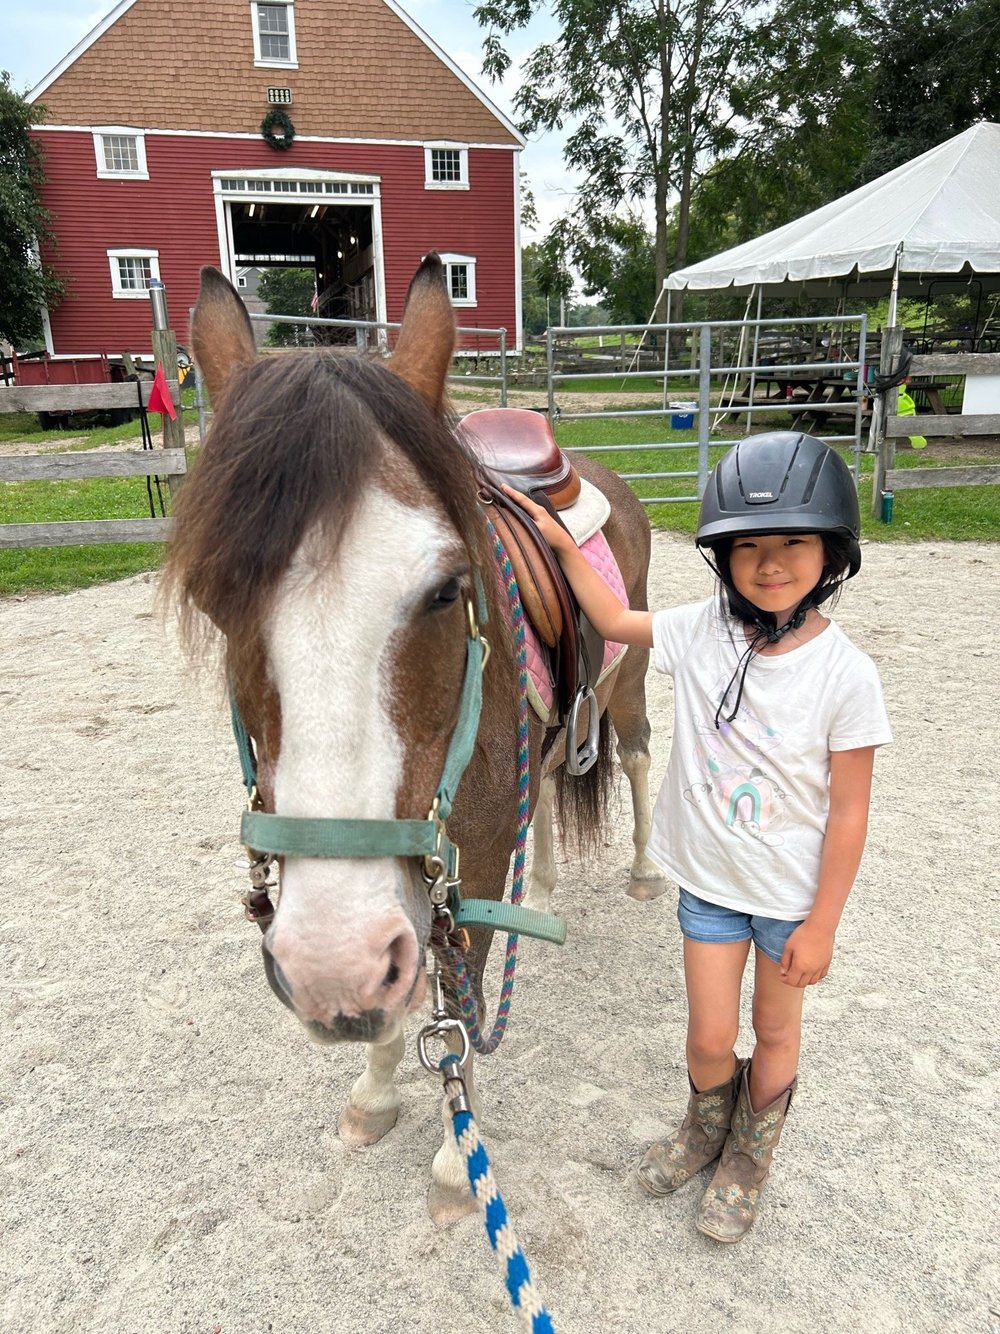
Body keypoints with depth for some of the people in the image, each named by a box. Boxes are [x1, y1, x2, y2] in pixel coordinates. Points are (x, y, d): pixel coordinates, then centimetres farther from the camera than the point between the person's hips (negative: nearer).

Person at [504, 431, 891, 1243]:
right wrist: (562, 543, -3)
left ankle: (751, 1154, 48)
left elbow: (848, 813, -15)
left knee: (775, 1031, 20)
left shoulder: (845, 674, -21)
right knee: (711, 1037, 13)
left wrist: (821, 925, -10)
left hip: (792, 894, -2)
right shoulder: (702, 634, -12)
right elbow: (613, 620, 4)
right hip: (709, 878, 2)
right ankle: (709, 1122, 48)